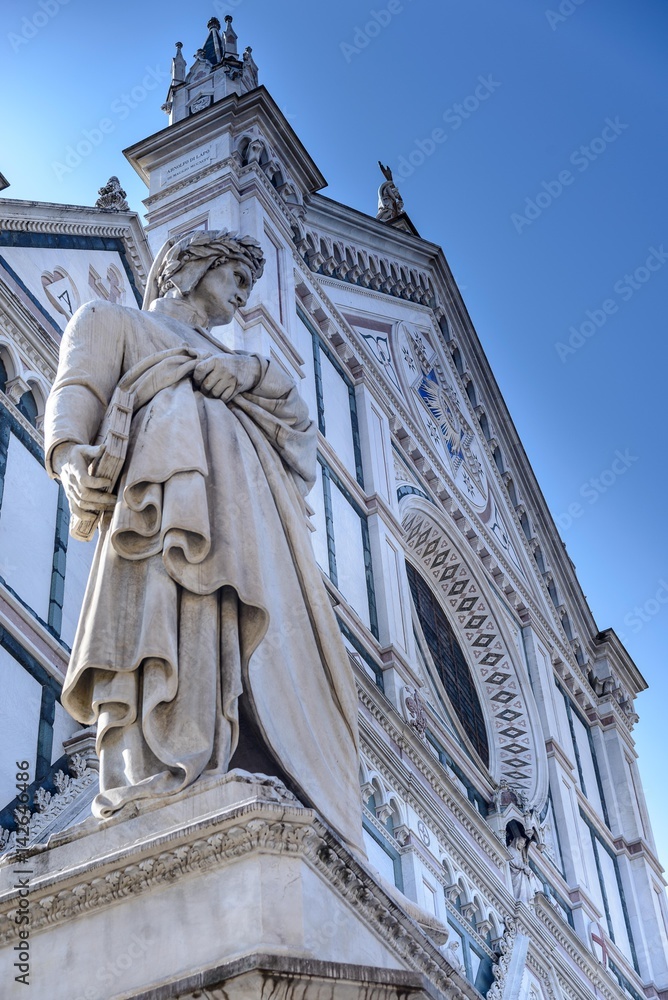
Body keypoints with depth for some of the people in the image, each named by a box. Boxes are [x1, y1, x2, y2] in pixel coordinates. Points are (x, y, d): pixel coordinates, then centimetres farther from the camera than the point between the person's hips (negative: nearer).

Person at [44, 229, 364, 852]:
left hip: (252, 495, 6)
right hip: (174, 460, -5)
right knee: (170, 611, -29)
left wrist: (252, 370, 1)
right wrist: (68, 453, -16)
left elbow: (294, 415, 23)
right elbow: (76, 393, 7)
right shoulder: (112, 320, 28)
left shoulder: (222, 358, 42)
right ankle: (145, 788, -45)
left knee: (260, 651, -15)